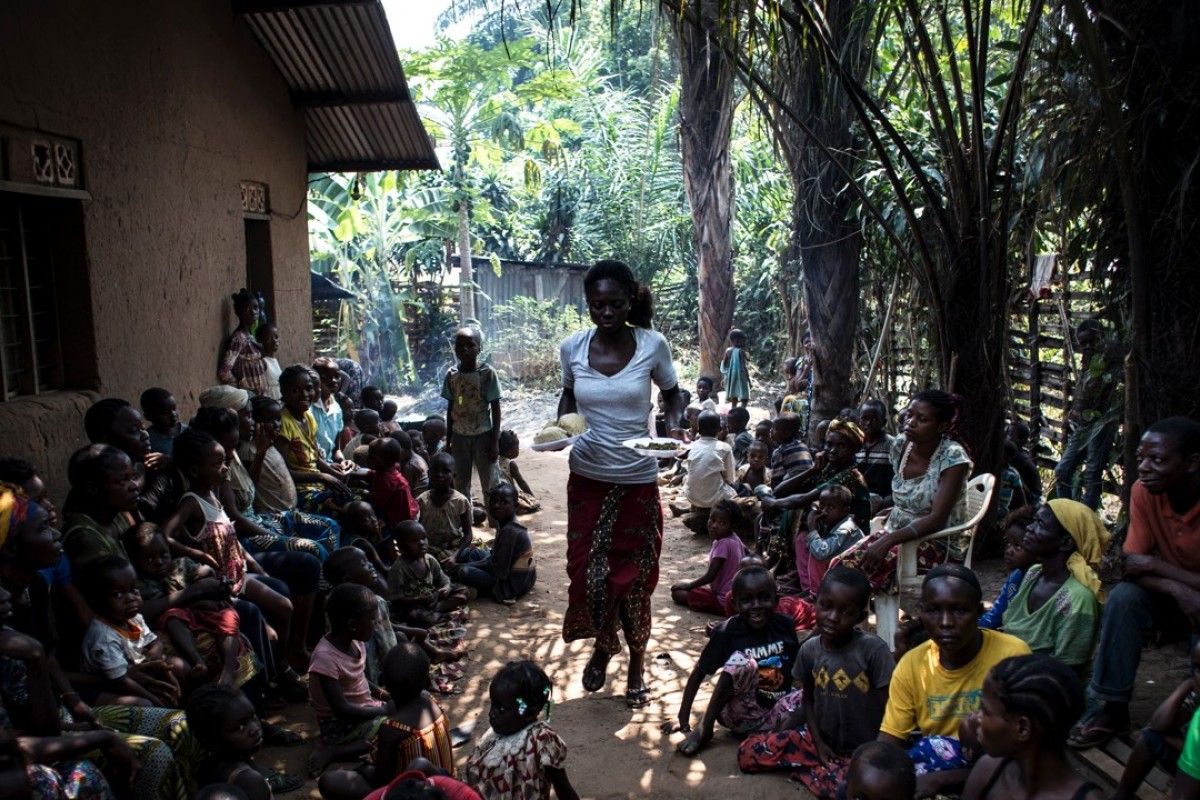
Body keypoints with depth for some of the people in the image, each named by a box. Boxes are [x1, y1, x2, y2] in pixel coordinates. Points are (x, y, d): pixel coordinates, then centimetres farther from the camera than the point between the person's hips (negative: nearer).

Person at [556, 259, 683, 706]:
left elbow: (672, 394, 5)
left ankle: (636, 665, 30)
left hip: (637, 480, -2)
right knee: (587, 572, 6)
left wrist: (674, 426, -14)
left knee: (632, 578, 7)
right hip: (587, 477, 2)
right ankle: (602, 646, 37)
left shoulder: (652, 345, -10)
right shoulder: (572, 348, -4)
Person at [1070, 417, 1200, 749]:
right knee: (1123, 597, -24)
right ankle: (1113, 708, -14)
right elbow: (1130, 565, -17)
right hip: (1173, 596, 4)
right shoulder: (1144, 492, -16)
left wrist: (1154, 565, -26)